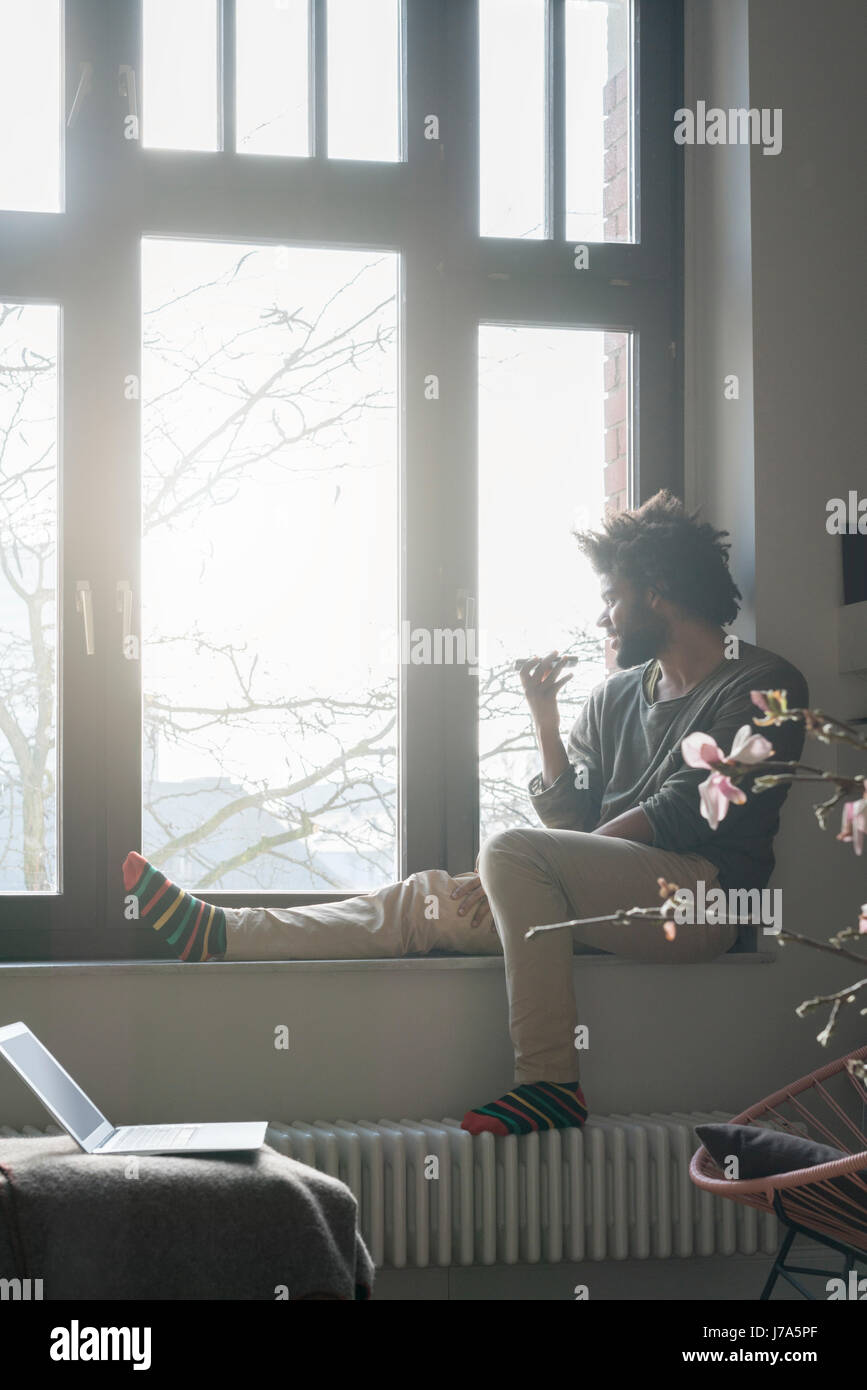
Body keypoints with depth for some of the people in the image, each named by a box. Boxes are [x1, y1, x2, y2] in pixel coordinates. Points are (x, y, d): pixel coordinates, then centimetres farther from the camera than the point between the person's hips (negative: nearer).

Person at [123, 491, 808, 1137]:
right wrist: (545, 721, 3)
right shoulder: (618, 695, 21)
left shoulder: (761, 684, -1)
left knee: (512, 850, -29)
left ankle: (550, 1082, -30)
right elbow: (573, 822, 15)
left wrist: (517, 867, -13)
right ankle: (216, 933, -9)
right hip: (609, 899, 7)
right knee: (426, 901, -6)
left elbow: (679, 812, -12)